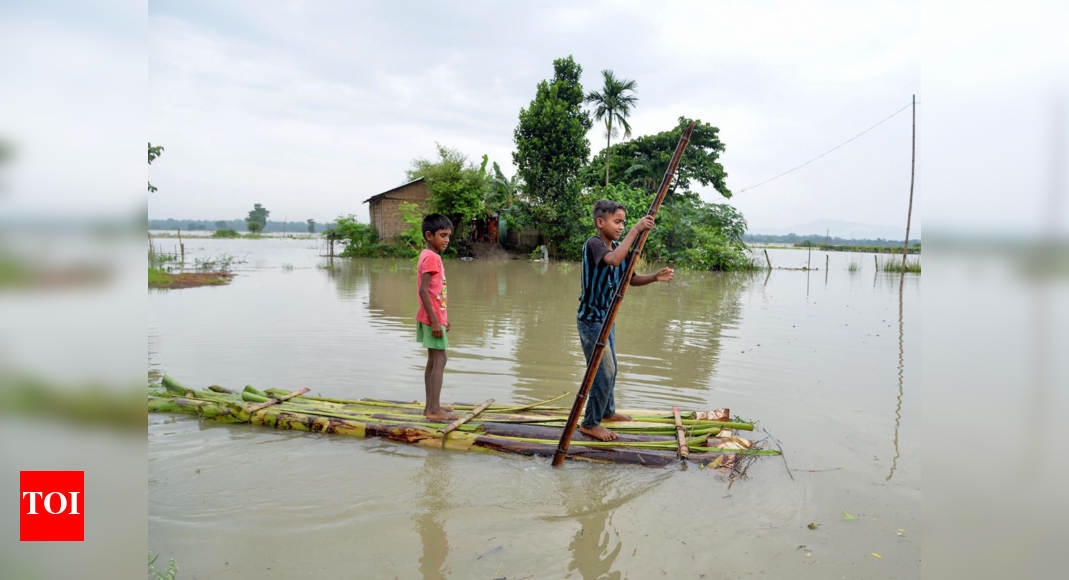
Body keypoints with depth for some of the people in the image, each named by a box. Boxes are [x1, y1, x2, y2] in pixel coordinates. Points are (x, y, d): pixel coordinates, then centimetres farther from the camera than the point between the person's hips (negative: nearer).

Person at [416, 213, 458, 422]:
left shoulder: (431, 256, 14)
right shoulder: (431, 257, -17)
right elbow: (423, 290, -23)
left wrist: (443, 317, 22)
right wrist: (435, 321, -24)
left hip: (436, 316, 10)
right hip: (433, 318, -10)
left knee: (433, 361, 13)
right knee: (440, 360, -6)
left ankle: (431, 406, 21)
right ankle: (434, 410, -2)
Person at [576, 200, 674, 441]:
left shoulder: (617, 247, 6)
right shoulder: (593, 244, -20)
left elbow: (631, 279, 8)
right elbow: (614, 260, -41)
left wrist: (655, 277, -10)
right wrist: (636, 230, -36)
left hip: (606, 318, 9)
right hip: (591, 319, -9)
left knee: (610, 369, 21)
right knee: (604, 371, -6)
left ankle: (608, 411, 40)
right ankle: (590, 423, 9)